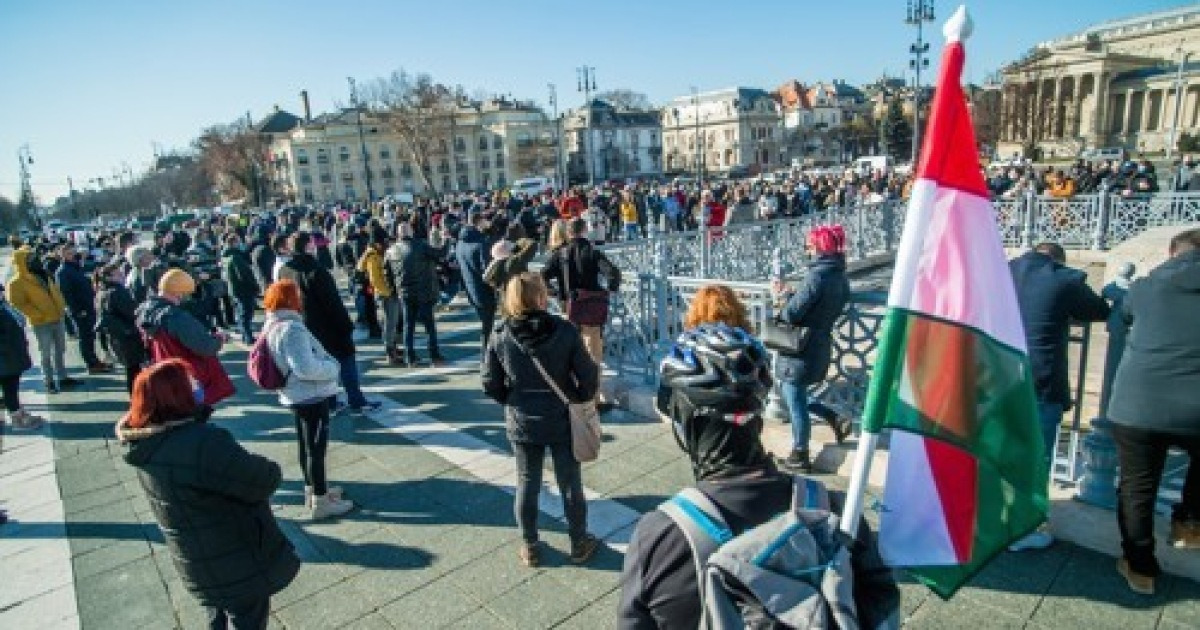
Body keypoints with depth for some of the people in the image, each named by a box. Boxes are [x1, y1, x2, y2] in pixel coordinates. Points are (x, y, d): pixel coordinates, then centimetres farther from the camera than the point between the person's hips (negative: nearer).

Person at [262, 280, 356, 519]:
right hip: (311, 396, -10)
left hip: (298, 395, 10)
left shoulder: (273, 325, 6)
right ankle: (320, 502, 12)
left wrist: (326, 362, 9)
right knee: (316, 448, 1)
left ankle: (312, 489, 38)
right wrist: (333, 367, -14)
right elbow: (306, 368, -30)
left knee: (307, 445, 22)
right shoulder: (292, 329, -25)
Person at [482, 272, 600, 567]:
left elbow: (491, 386, -5)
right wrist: (579, 398, 6)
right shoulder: (565, 331, -17)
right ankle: (579, 543, 31)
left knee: (527, 485, 17)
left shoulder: (501, 338, -11)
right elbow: (588, 377, -14)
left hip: (522, 424, 2)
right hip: (562, 422, -1)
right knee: (570, 484, 15)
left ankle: (530, 547, 31)